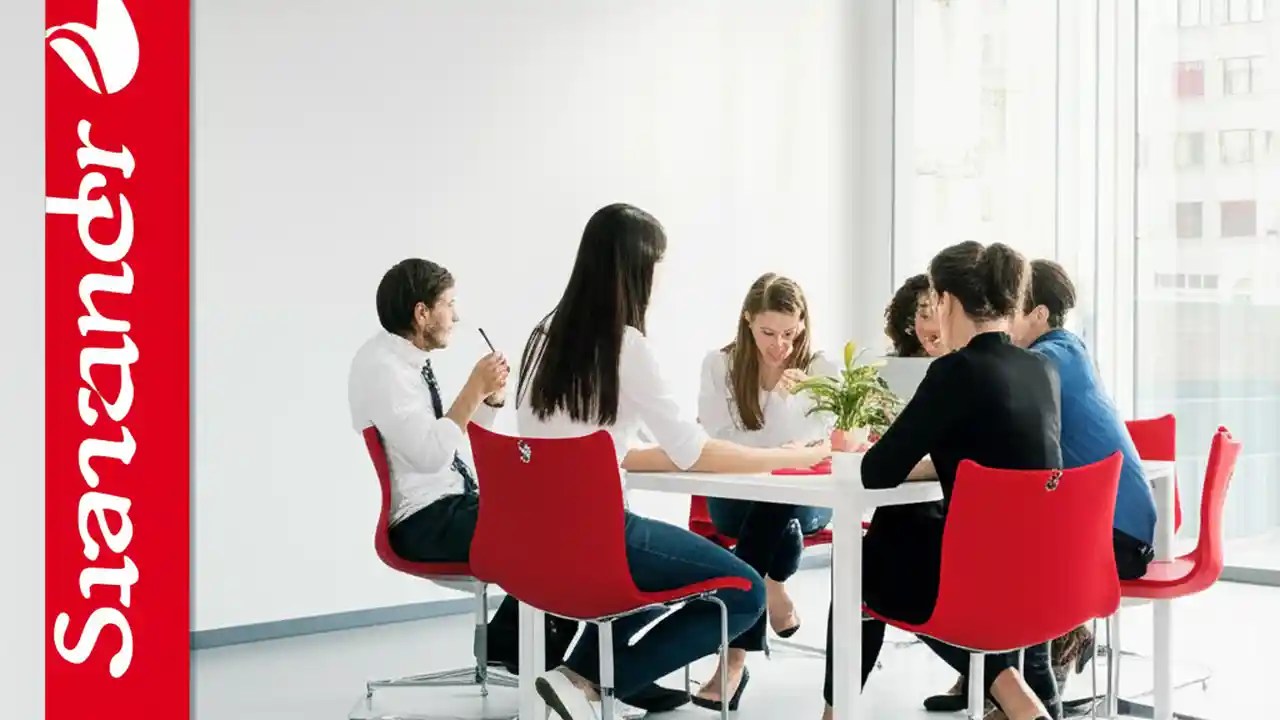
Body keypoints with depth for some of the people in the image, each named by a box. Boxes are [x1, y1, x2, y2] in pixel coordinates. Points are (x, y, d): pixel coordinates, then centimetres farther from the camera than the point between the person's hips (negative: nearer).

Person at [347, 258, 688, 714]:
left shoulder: (411, 360, 10)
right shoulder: (381, 366, -16)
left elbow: (455, 439, 17)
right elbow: (429, 454, -26)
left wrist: (492, 397, 1)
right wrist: (475, 389, -19)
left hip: (453, 505, 9)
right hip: (425, 522, -9)